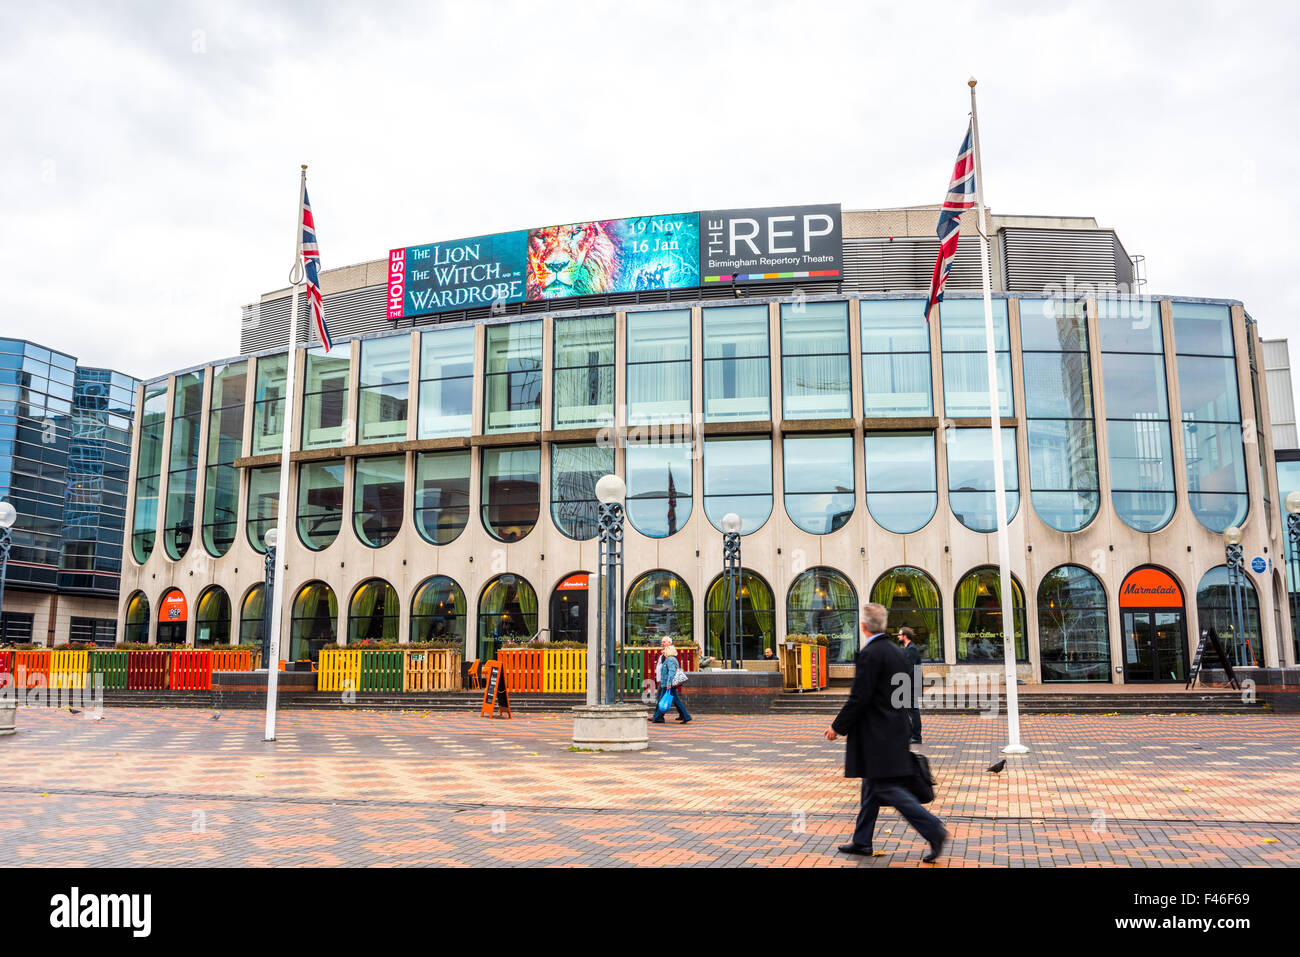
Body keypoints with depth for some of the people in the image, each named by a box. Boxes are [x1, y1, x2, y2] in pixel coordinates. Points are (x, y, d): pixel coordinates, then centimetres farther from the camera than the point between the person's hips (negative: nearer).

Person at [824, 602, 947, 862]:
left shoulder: (869, 655, -18)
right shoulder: (895, 651, 10)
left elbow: (858, 699, -20)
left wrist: (837, 727, -9)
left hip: (877, 735, -10)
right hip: (894, 729, 10)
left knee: (887, 788, -5)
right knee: (872, 786, 15)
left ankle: (933, 830, -9)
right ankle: (862, 841, 22)